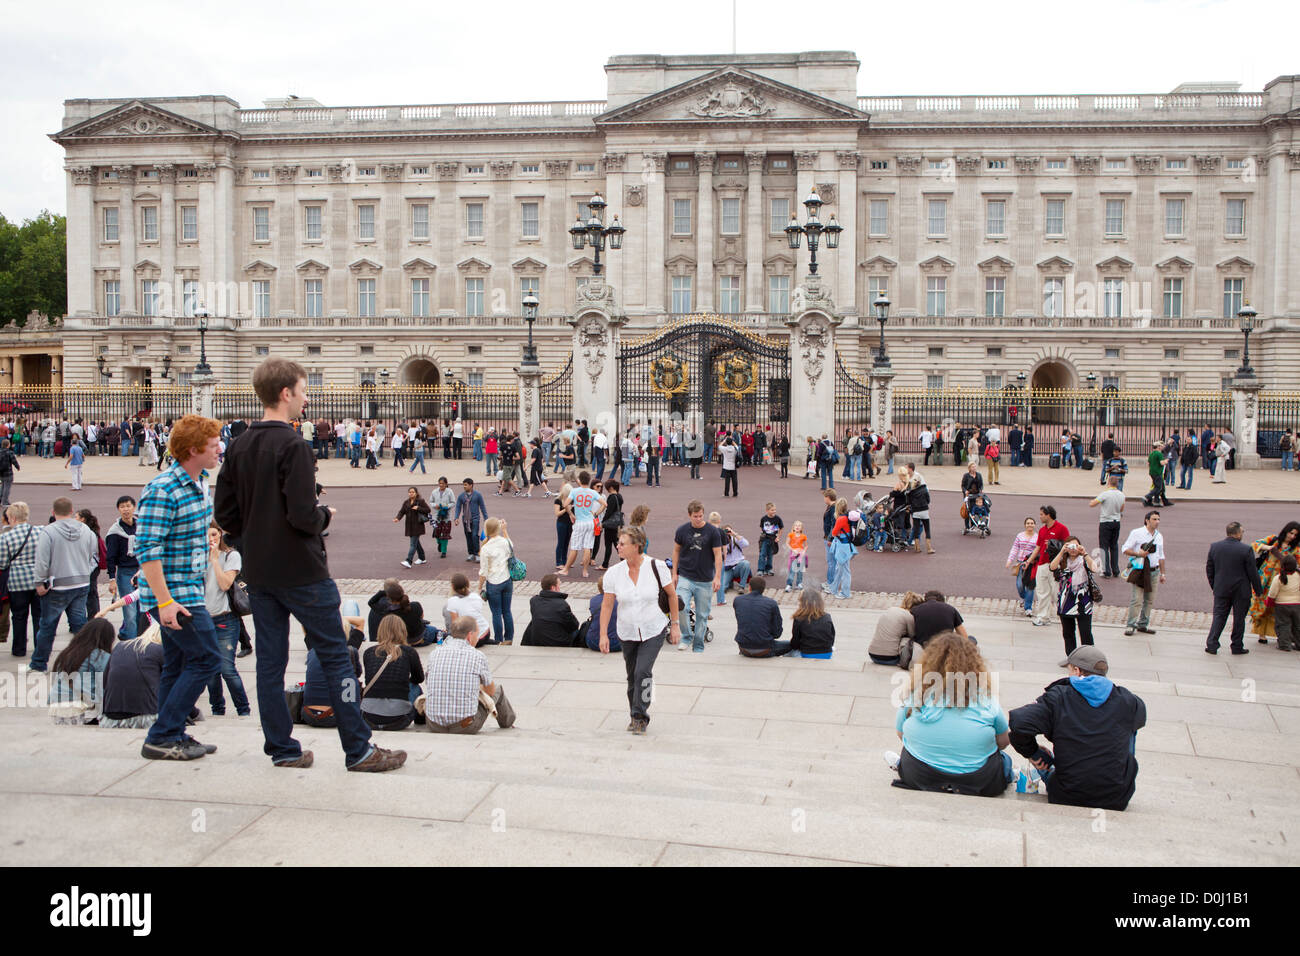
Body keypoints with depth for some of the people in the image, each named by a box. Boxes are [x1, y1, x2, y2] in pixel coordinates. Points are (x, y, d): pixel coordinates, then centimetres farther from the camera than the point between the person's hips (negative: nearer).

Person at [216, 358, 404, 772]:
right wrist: (325, 515, -3)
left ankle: (281, 747, 19)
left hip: (257, 573, 7)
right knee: (335, 656, 1)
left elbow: (225, 515, 8)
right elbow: (303, 517, -22)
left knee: (270, 659, 11)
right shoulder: (292, 447, -17)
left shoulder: (238, 448, 6)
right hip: (301, 571, -7)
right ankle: (359, 750, 6)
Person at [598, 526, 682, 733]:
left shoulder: (657, 567, -12)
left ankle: (640, 716, 0)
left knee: (643, 672, -16)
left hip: (654, 631, -3)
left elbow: (672, 595, -1)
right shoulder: (613, 573, -7)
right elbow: (607, 605, -2)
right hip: (627, 633, 3)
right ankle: (636, 716, 30)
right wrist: (603, 635, -5)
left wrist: (675, 624, 0)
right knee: (632, 675, 10)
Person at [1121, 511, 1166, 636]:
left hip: (1153, 571, 6)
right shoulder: (1136, 533, -4)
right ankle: (1130, 625, -1)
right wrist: (1138, 553, -20)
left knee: (1149, 600, 7)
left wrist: (1162, 573, 18)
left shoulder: (1159, 536, 14)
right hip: (1139, 570, -5)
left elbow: (1161, 556, 20)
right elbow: (1125, 549, -4)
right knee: (1136, 600, -9)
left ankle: (1143, 624, 18)